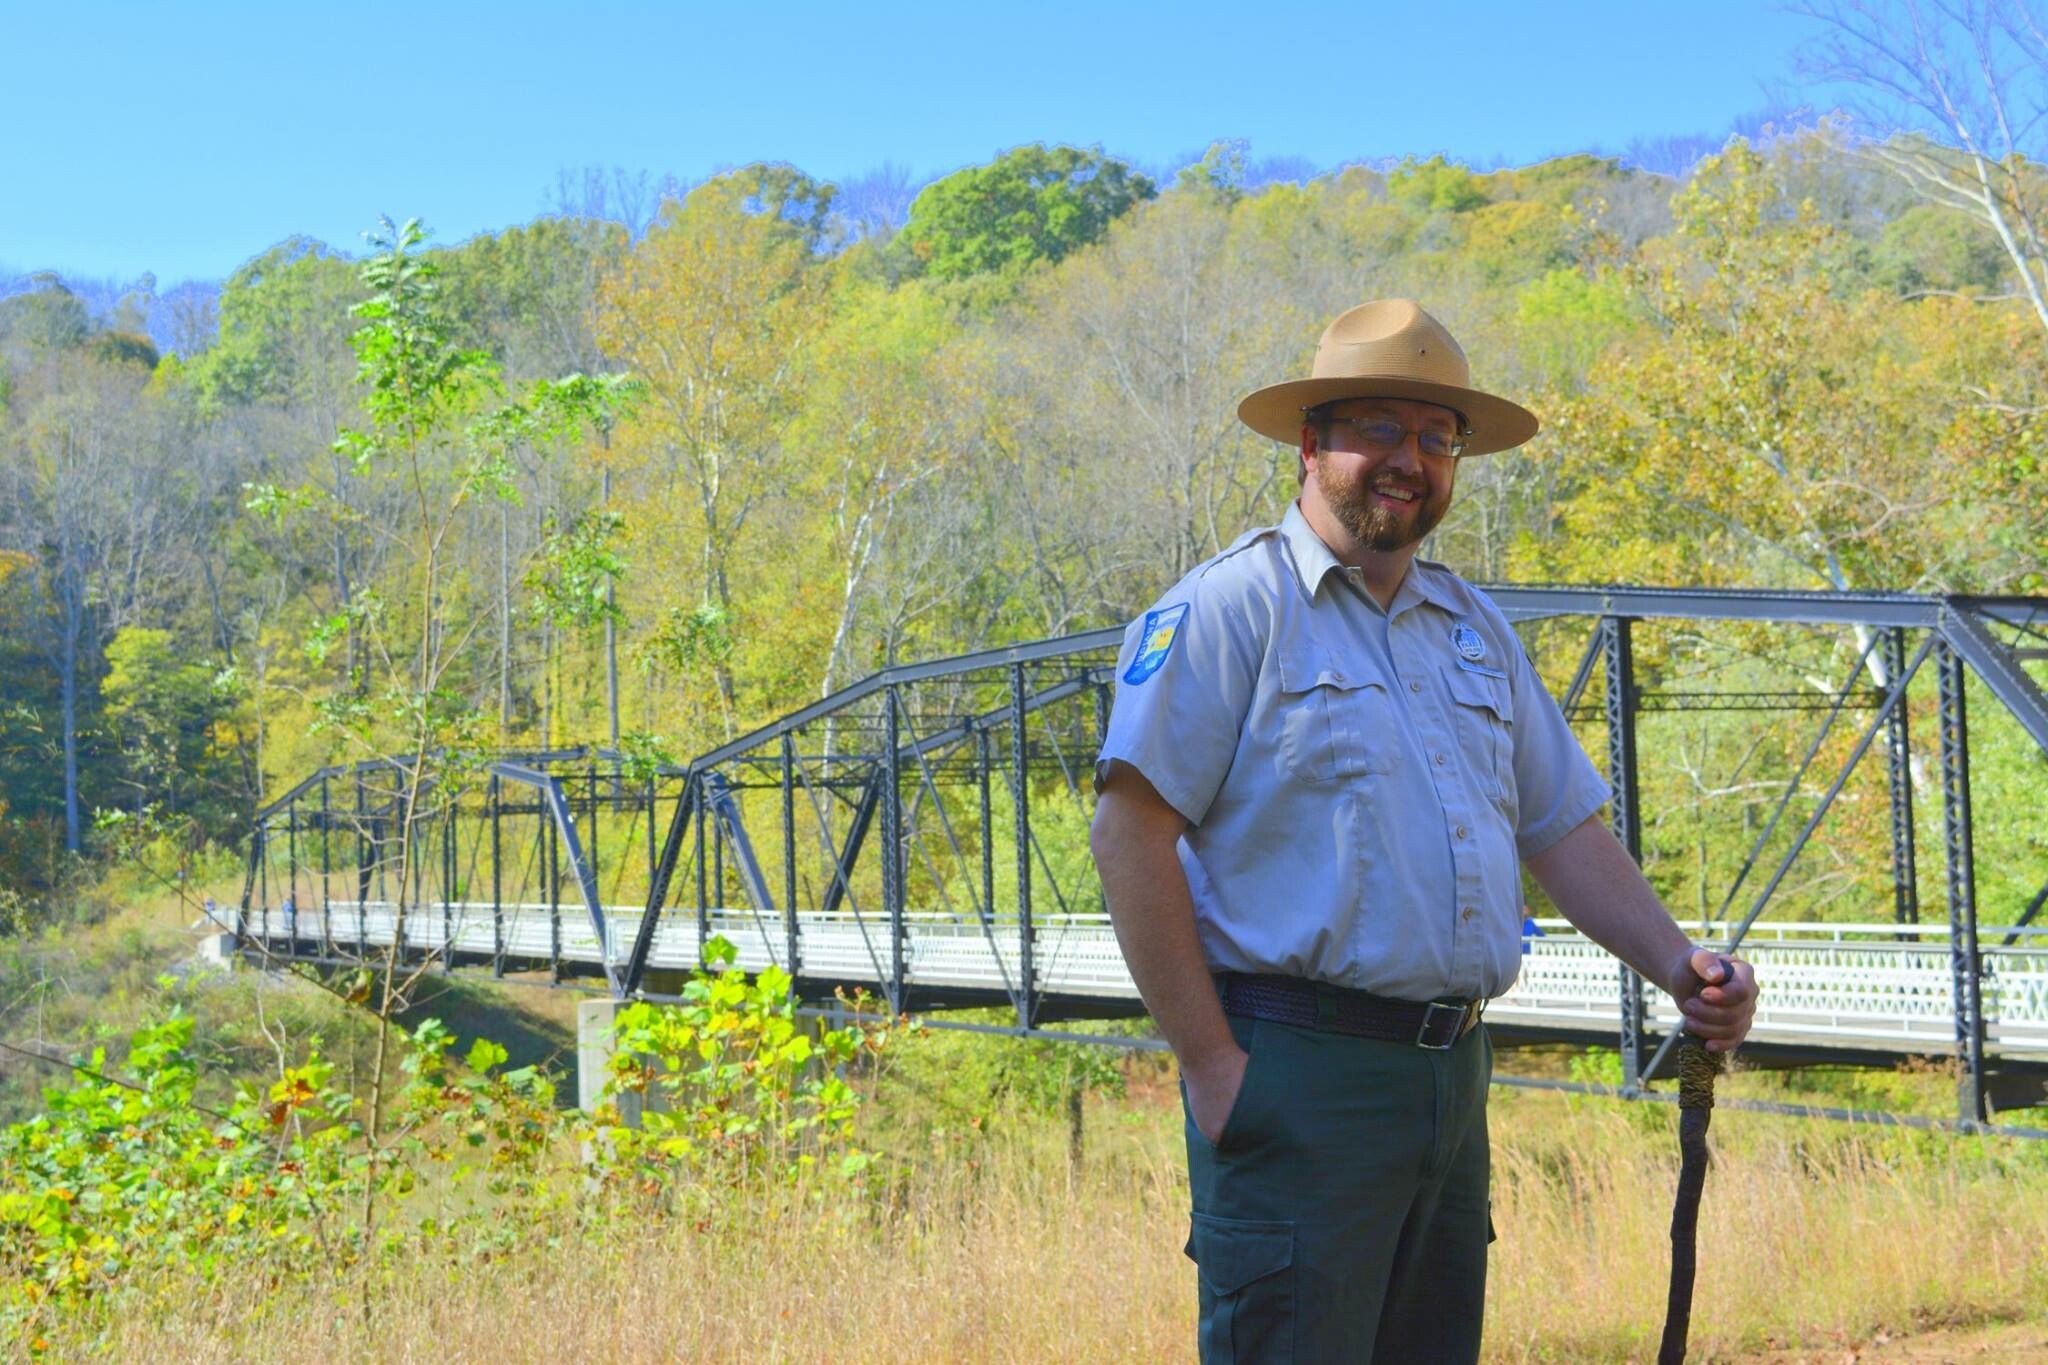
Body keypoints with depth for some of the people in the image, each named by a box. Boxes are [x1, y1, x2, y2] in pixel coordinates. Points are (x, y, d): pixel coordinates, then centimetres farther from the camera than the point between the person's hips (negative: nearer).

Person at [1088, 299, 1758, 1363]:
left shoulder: (1473, 628, 18)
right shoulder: (1231, 608, -5)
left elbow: (1563, 829, 21)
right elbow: (1129, 834, -11)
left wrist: (1678, 967, 4)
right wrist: (1209, 1064, -15)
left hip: (1453, 1076, 7)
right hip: (1298, 1076, -7)